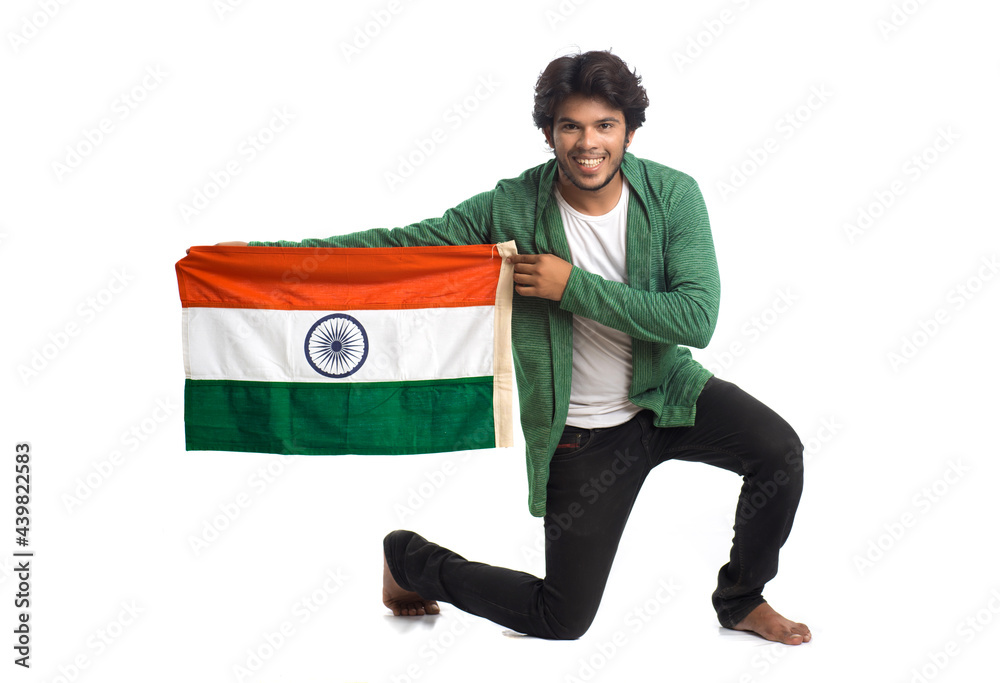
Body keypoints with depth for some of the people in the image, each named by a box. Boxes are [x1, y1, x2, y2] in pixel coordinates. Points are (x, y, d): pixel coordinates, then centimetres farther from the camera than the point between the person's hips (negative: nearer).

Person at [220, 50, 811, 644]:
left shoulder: (673, 195, -12)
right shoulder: (512, 210, -14)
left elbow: (697, 318, -21)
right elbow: (400, 243, -12)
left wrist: (576, 287, -25)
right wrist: (261, 252, -16)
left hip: (668, 393, 3)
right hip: (582, 432, -2)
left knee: (779, 450, -24)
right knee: (563, 620, 2)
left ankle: (742, 600, 6)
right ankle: (408, 559, 28)